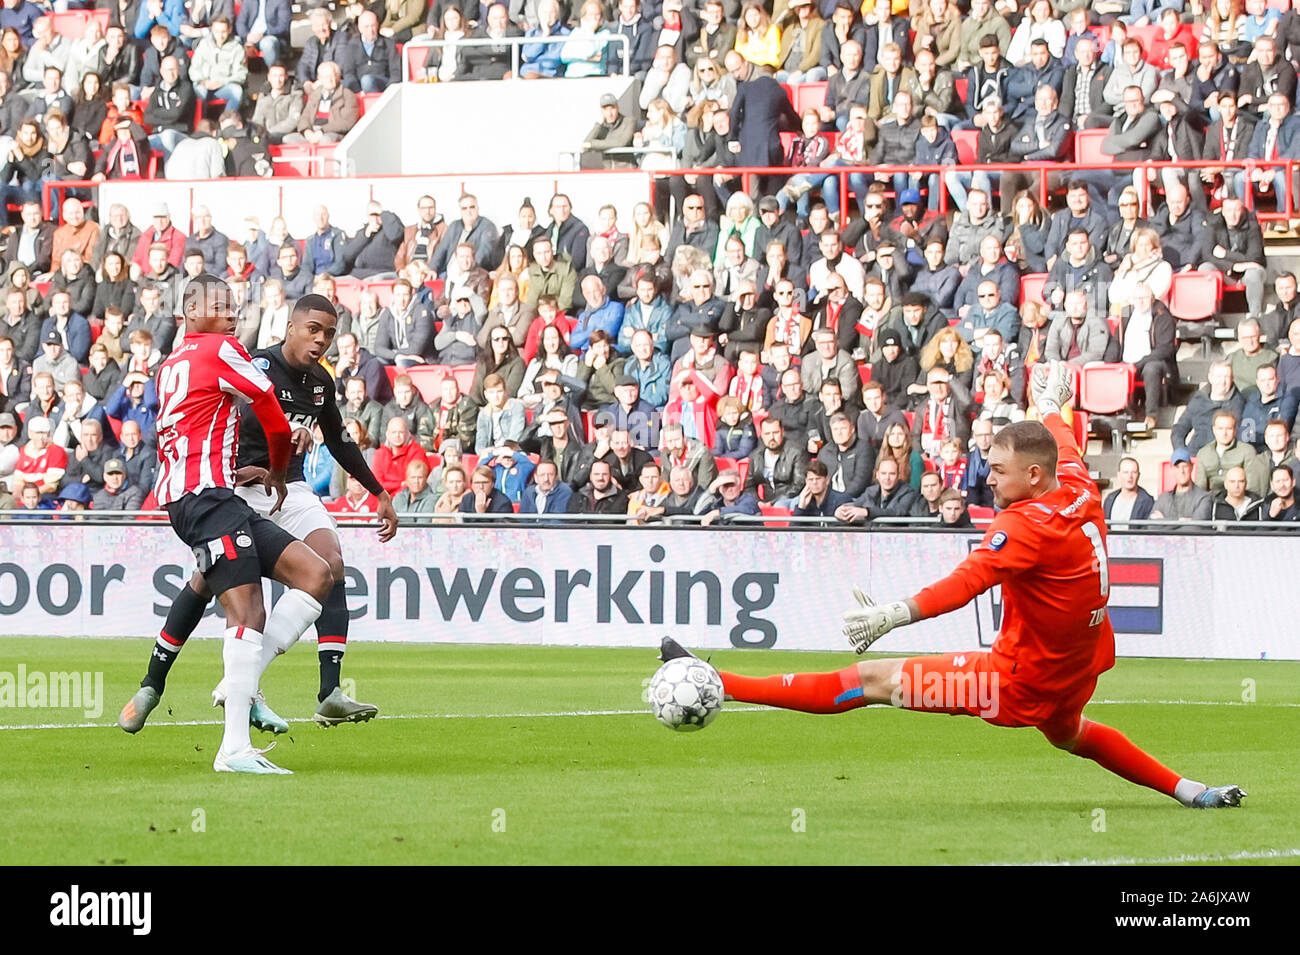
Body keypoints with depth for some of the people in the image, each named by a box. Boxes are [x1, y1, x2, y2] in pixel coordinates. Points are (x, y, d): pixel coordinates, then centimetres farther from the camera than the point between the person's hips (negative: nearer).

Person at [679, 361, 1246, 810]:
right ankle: (1190, 792, 44)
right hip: (1079, 671, 8)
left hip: (1023, 683, -8)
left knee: (873, 681, -11)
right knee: (1068, 736, 43)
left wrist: (897, 614, -53)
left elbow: (966, 582, -40)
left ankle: (721, 686, -15)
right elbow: (1062, 446, 22)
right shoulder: (1080, 492, -2)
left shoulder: (1028, 525, -25)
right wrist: (1050, 407, 44)